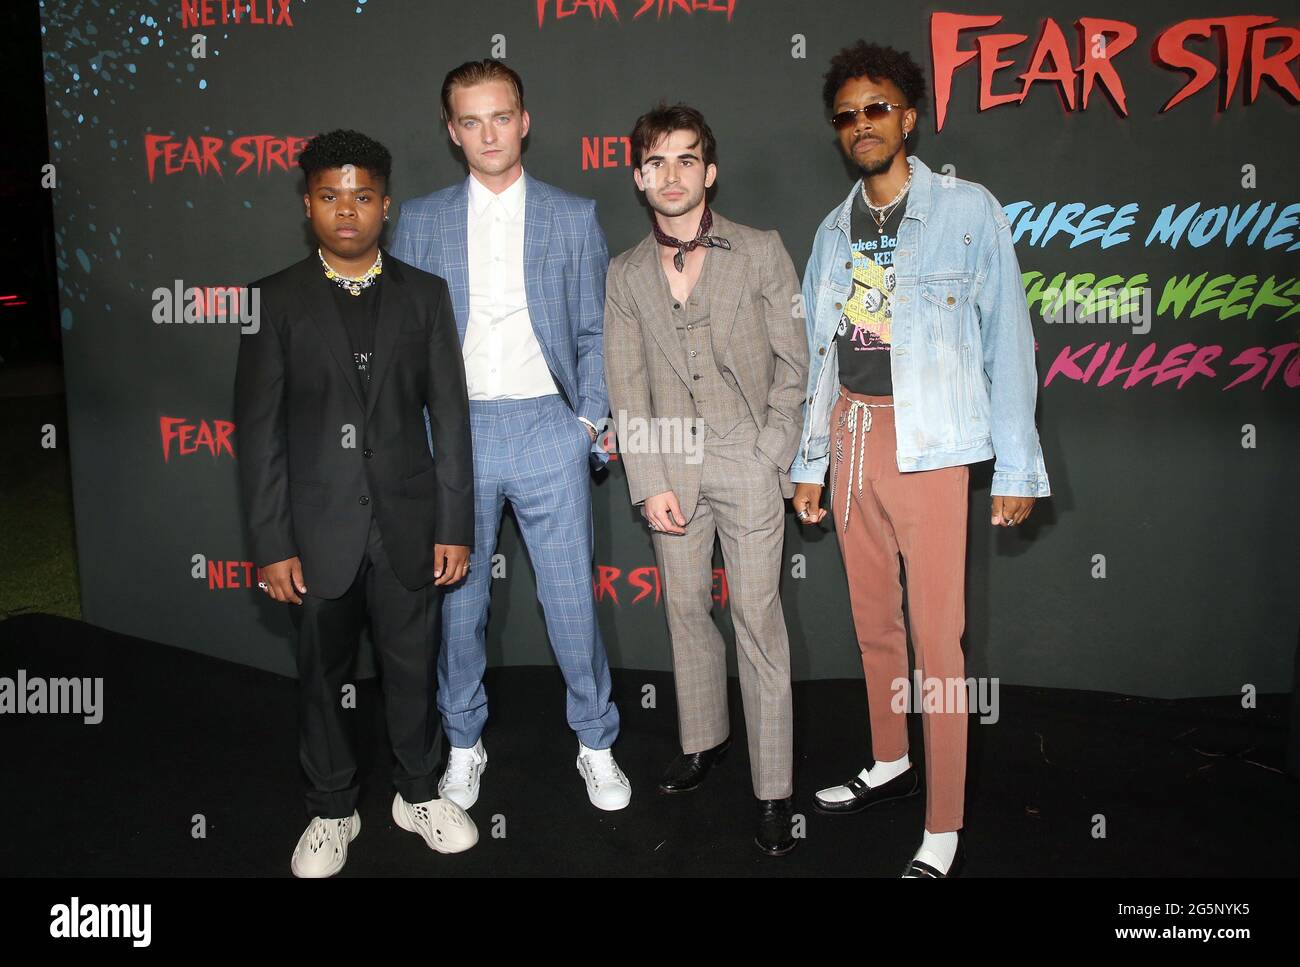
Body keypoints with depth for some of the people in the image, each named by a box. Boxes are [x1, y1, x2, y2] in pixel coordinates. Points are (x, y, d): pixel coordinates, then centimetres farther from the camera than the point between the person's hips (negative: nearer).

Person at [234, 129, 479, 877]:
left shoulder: (425, 295, 3)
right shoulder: (277, 300, 0)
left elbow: (450, 416, 2)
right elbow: (258, 429, -2)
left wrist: (455, 526, -2)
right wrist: (272, 543, -6)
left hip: (408, 522, 1)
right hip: (318, 528, 0)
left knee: (414, 667, 11)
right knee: (323, 674, 12)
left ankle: (419, 793, 33)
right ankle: (333, 810, 32)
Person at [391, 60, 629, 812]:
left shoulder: (574, 217, 7)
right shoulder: (420, 222, 9)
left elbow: (594, 331, 6)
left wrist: (591, 419, -4)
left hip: (548, 429, -1)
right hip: (453, 431, 1)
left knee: (572, 597, 3)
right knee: (458, 596, 10)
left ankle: (597, 744, 21)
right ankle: (465, 743, 28)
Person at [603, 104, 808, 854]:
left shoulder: (760, 252, 1)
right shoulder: (627, 273, 8)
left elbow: (794, 363, 0)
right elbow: (627, 388, 5)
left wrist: (772, 459, -7)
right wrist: (650, 483, -4)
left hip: (748, 461, -3)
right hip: (670, 462, 3)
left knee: (758, 621, -3)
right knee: (686, 610, 13)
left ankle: (774, 790, 7)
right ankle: (704, 739, 33)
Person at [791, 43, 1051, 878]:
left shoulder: (968, 211, -1)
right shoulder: (835, 231, 13)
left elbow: (1007, 341, -3)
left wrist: (1018, 466, -6)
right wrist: (809, 463, 13)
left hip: (929, 444, -5)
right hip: (852, 436, 5)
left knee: (938, 635, -4)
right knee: (875, 622, 14)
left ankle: (944, 831, 7)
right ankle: (891, 763, 34)